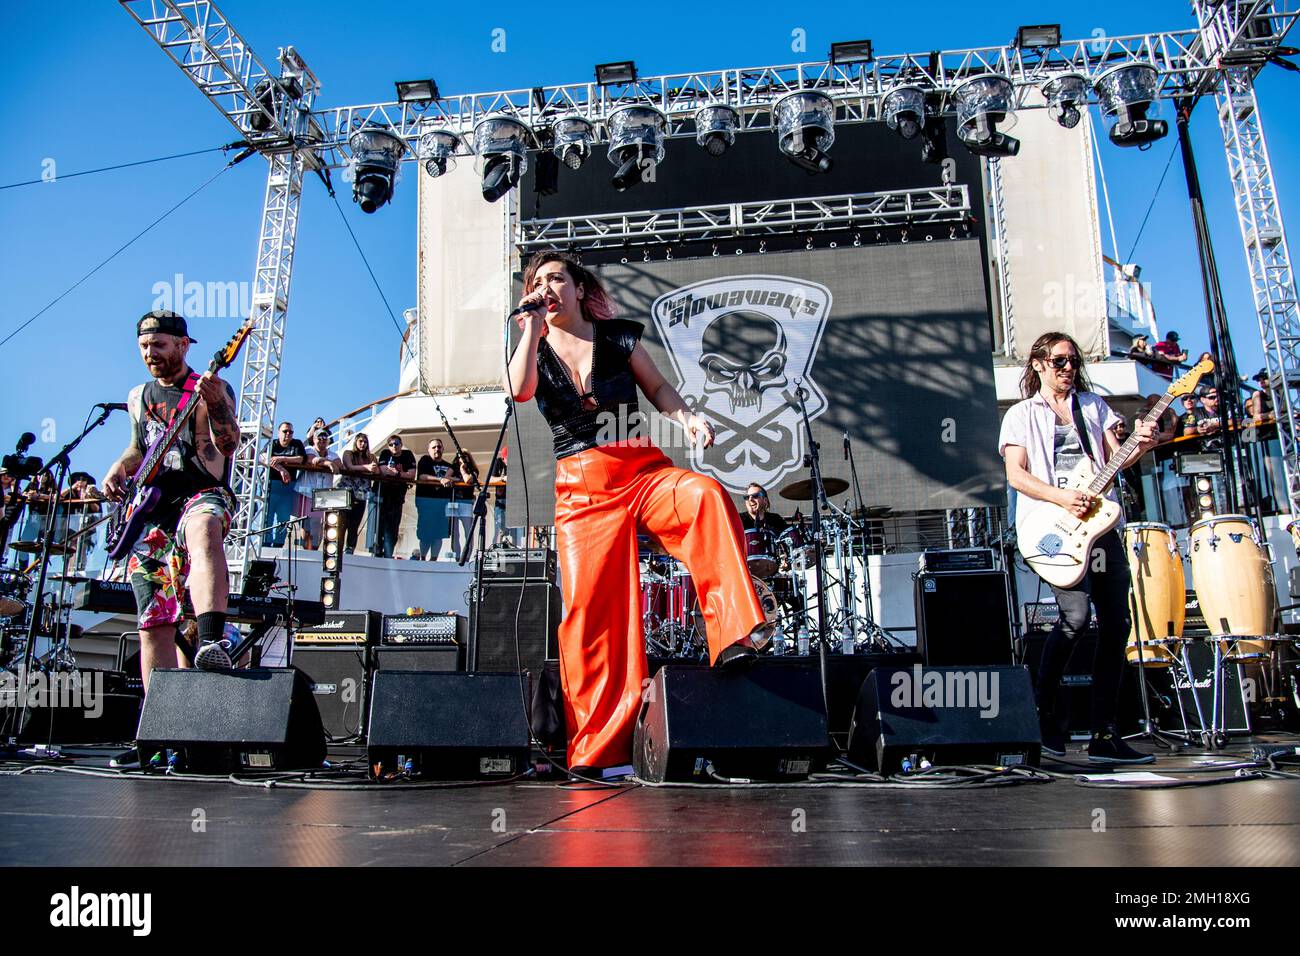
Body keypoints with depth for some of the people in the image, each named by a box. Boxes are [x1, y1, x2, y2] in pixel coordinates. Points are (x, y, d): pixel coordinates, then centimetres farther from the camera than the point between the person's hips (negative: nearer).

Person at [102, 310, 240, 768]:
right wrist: (118, 470, 12)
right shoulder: (139, 397, 19)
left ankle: (211, 642, -61)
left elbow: (229, 445, -16)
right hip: (151, 512, 6)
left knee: (203, 531, -45)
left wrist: (216, 405, -35)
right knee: (154, 623, 2)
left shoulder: (211, 389, 1)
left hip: (202, 495, -6)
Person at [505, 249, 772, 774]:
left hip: (642, 469, 0)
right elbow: (519, 390, -8)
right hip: (579, 486, 0)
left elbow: (658, 388, 16)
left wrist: (687, 418, -3)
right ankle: (597, 747, 0)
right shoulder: (534, 349, 13)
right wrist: (533, 324, -3)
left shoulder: (618, 336, 13)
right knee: (587, 603, -9)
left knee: (705, 494, -32)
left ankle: (734, 634, -31)